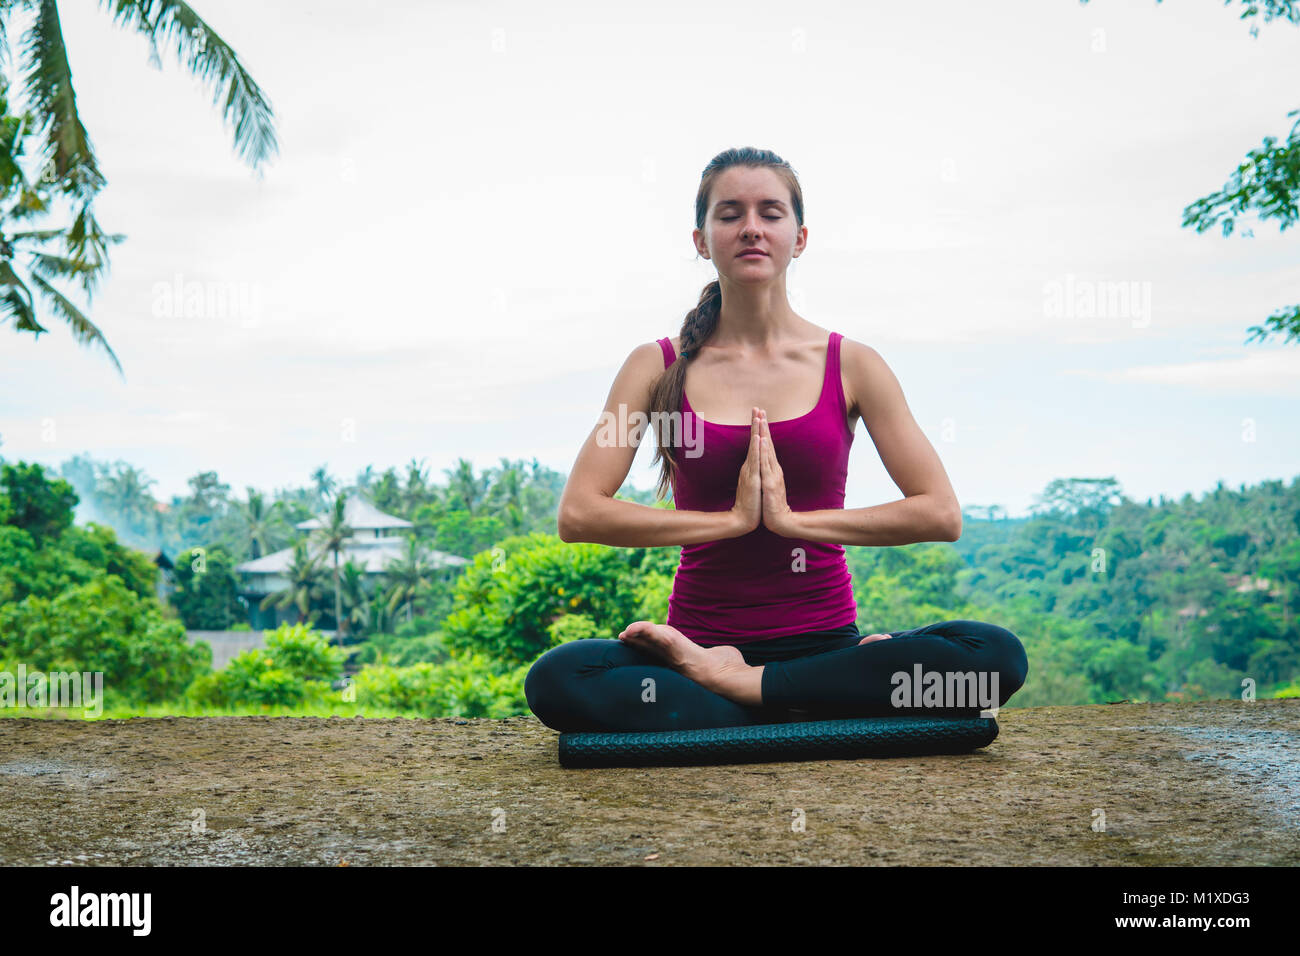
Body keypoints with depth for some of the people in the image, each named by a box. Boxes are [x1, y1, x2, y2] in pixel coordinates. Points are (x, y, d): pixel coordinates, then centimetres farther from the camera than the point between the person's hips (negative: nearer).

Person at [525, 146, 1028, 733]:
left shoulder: (850, 365, 4)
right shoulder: (659, 367, 3)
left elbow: (941, 514, -4)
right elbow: (578, 514, -7)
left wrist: (794, 519, -11)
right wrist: (731, 519, -12)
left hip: (825, 642, 1)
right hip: (702, 638, -1)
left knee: (996, 656, -26)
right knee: (555, 682, -30)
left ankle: (741, 684, -18)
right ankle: (797, 715, -18)